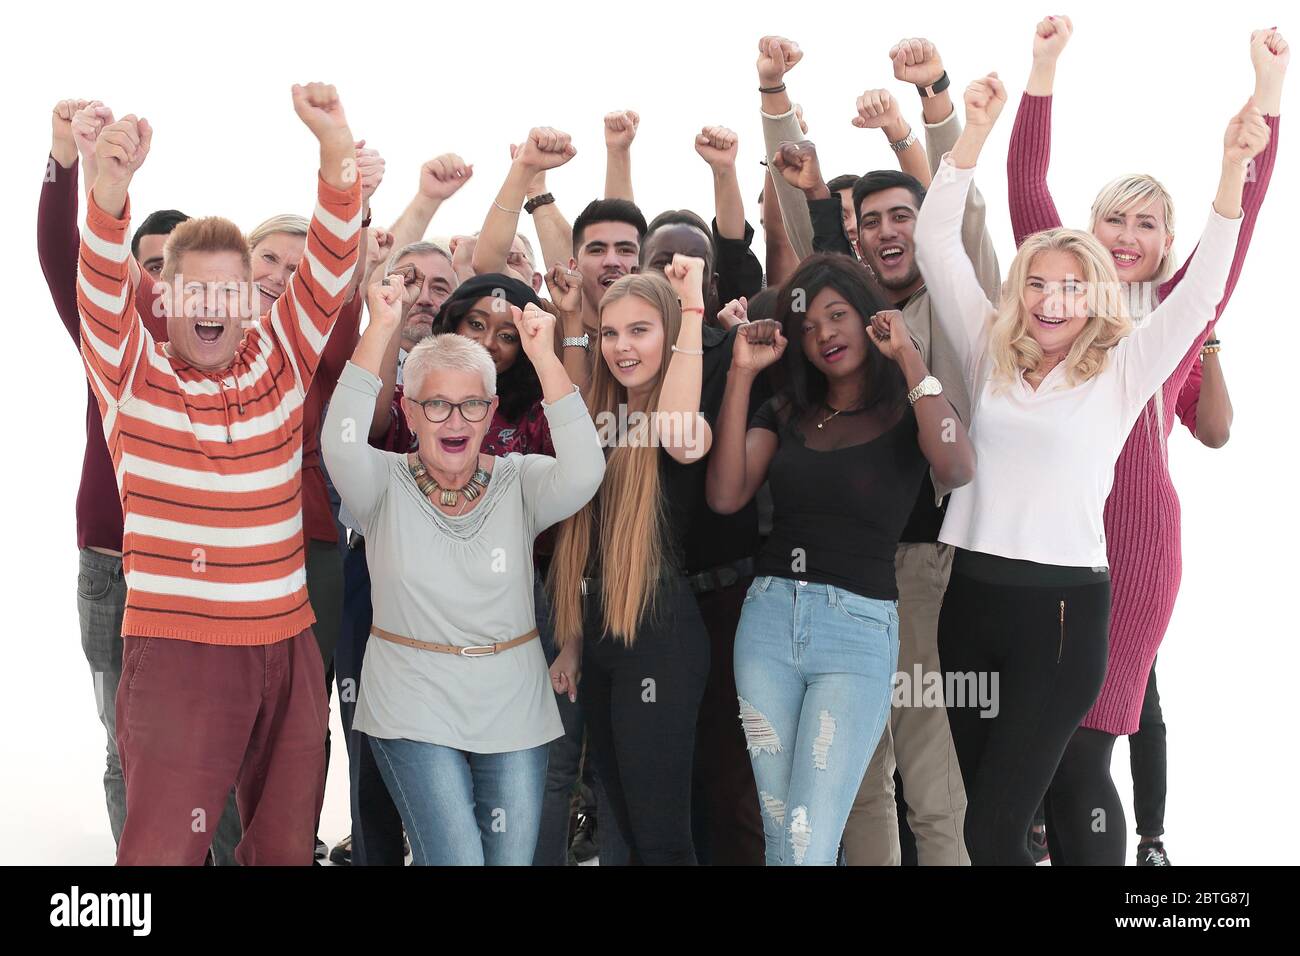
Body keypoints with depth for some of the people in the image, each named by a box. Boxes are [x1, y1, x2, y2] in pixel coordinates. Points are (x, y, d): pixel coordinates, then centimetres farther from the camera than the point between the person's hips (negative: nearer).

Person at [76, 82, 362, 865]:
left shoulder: (280, 360, 5)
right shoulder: (132, 374, -1)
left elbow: (331, 270, -5)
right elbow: (102, 284, -18)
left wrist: (337, 154, -21)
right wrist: (111, 186, -37)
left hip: (289, 646, 3)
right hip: (177, 651, -3)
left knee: (287, 846, 14)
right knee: (163, 850, -4)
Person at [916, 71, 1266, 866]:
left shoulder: (1123, 371, 1)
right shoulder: (990, 354, 8)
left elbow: (1203, 290, -9)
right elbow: (936, 246, 3)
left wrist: (1235, 169, -21)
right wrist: (977, 131, -7)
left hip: (1064, 605, -4)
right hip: (972, 592, 4)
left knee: (994, 829, -7)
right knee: (984, 810, 13)